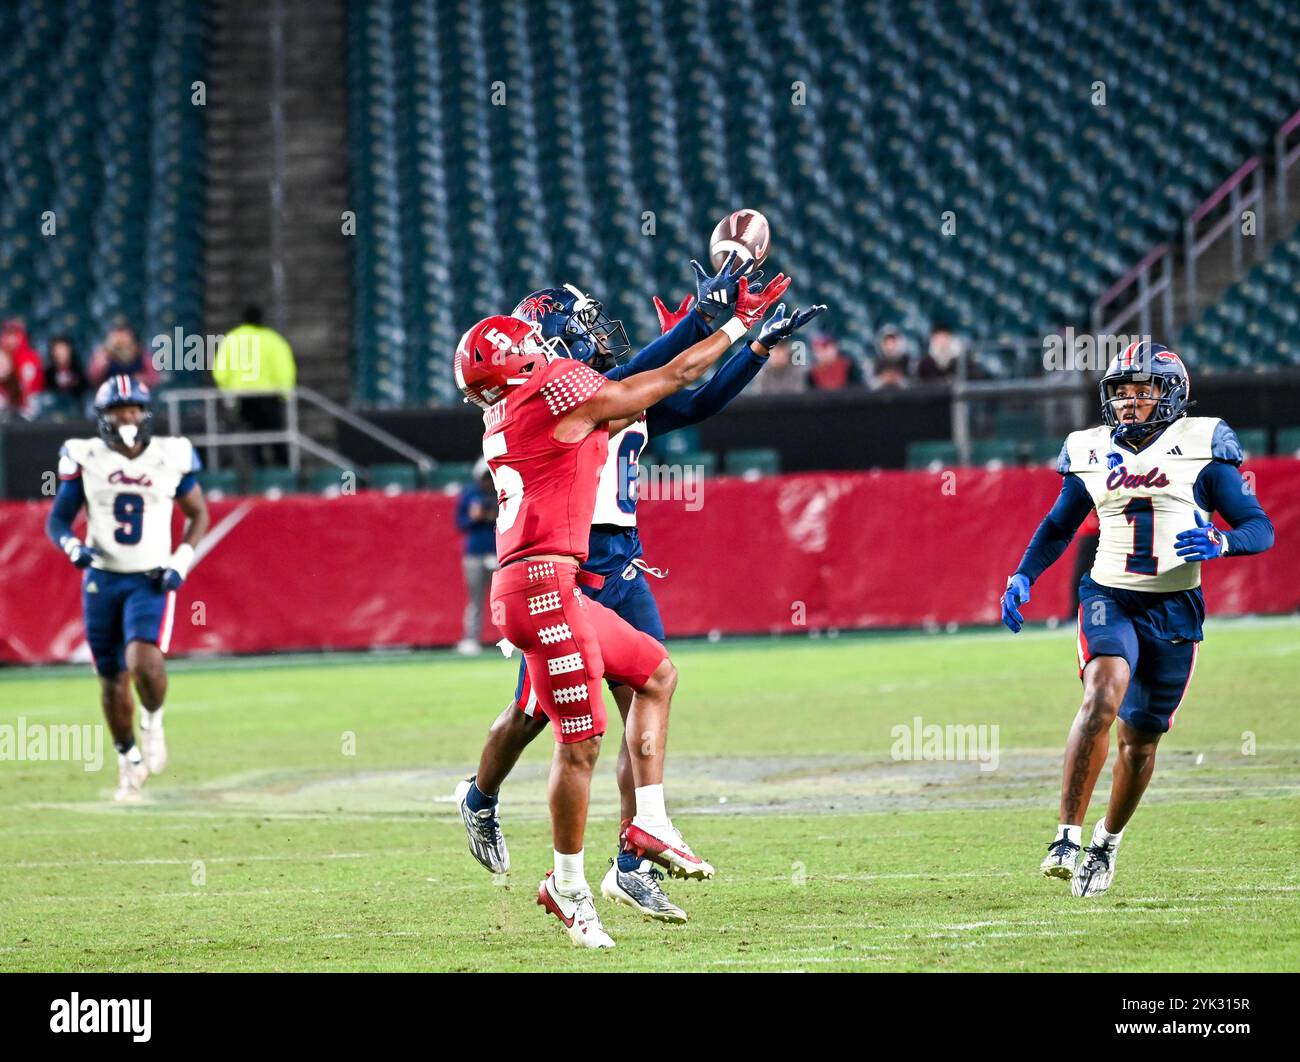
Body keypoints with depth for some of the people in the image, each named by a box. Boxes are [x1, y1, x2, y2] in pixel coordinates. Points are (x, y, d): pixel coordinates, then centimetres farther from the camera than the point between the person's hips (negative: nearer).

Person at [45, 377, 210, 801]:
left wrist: (181, 561, -4)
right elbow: (57, 519, 3)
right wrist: (73, 546, -19)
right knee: (112, 678, 8)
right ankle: (128, 760, 30)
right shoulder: (86, 460, -4)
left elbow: (198, 514, 10)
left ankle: (153, 720, 8)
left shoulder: (171, 457, -4)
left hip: (151, 580, -2)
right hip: (102, 579, 2)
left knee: (144, 662, -24)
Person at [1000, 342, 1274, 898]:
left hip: (1175, 608, 0)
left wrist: (1220, 543, -24)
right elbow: (1057, 527, 22)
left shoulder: (1201, 447, -3)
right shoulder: (1091, 453, 6)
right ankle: (1068, 836, -26)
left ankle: (1107, 841, 33)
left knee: (1140, 737, 7)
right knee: (1104, 696, -27)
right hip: (1109, 597, 0)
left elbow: (1260, 528, -3)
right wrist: (1022, 577, 7)